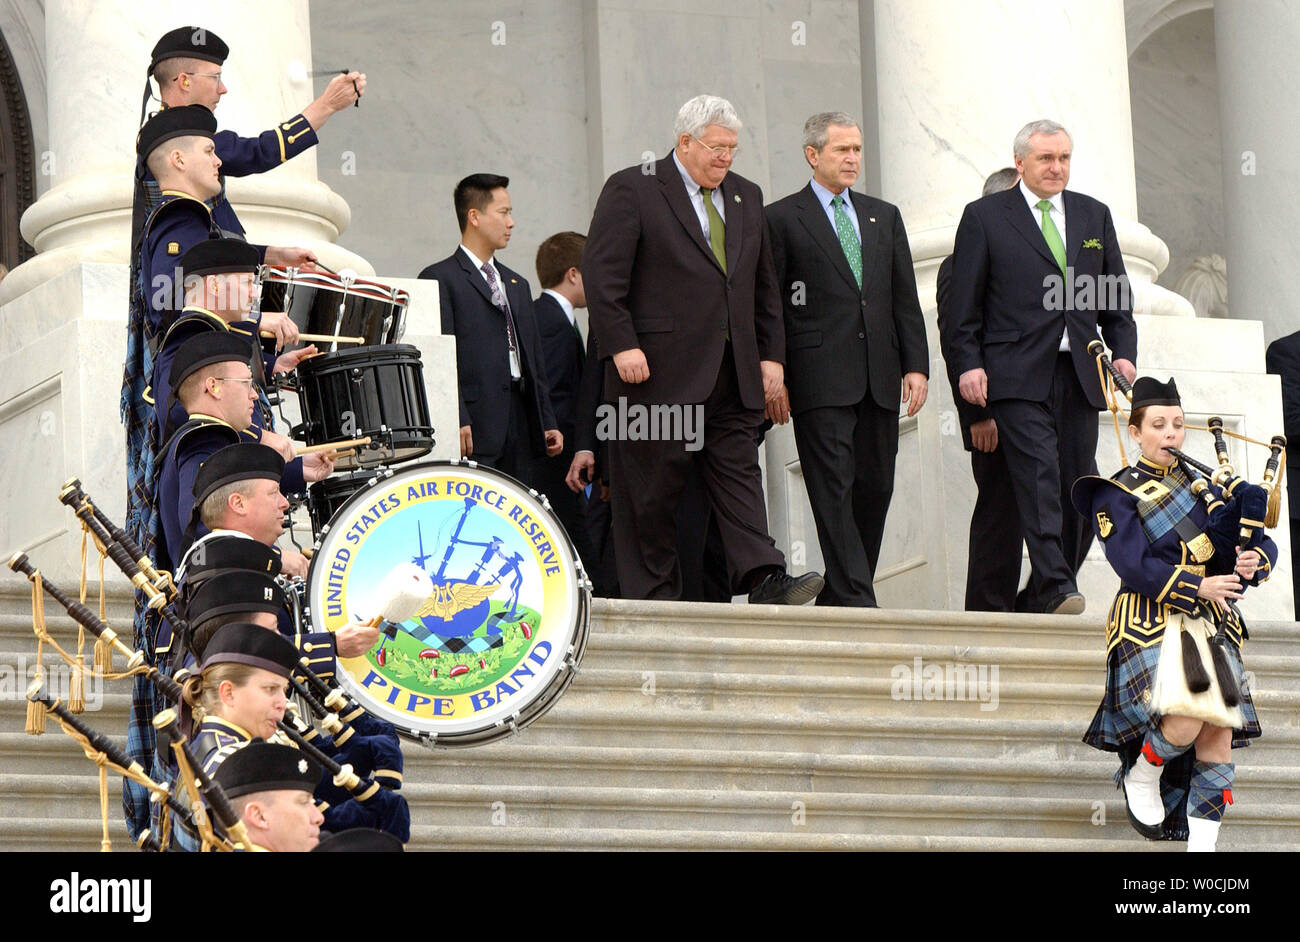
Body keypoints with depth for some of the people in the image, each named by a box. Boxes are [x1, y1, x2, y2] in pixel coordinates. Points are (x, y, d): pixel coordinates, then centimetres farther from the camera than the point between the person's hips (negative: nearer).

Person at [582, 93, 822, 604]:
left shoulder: (745, 197, 18)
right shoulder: (632, 190, -2)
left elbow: (764, 285, 22)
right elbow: (601, 274, -9)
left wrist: (771, 353, 13)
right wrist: (622, 346, -17)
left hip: (734, 372, 6)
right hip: (658, 371, -5)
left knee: (739, 470, -4)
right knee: (652, 490, -1)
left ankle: (764, 581, -13)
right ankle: (654, 597, 4)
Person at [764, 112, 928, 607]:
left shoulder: (884, 217, 18)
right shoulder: (781, 219, 3)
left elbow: (905, 299, 16)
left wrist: (916, 365, 5)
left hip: (880, 377, 5)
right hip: (820, 378, -5)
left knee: (874, 489, 4)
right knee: (835, 490, -12)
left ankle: (838, 599, 12)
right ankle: (854, 602, -17)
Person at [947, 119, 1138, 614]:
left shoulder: (1095, 216, 17)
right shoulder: (985, 216, 4)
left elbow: (1116, 296, 19)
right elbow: (965, 303, 2)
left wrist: (1124, 351, 4)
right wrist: (968, 364, -7)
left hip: (1081, 375, 5)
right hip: (1019, 375, -5)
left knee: (1079, 484, 2)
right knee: (1039, 475, -17)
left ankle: (1046, 592, 10)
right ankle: (1056, 588, -23)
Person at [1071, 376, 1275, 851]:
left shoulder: (1204, 486, 18)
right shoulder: (1116, 495, 1)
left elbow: (1263, 543, 15)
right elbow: (1134, 566, -12)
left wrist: (1255, 560, -9)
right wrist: (1197, 587, -18)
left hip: (1213, 625, 5)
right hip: (1152, 626, -5)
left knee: (1219, 737, -5)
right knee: (1185, 723, -26)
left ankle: (1201, 845, 0)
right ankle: (1141, 774, 6)